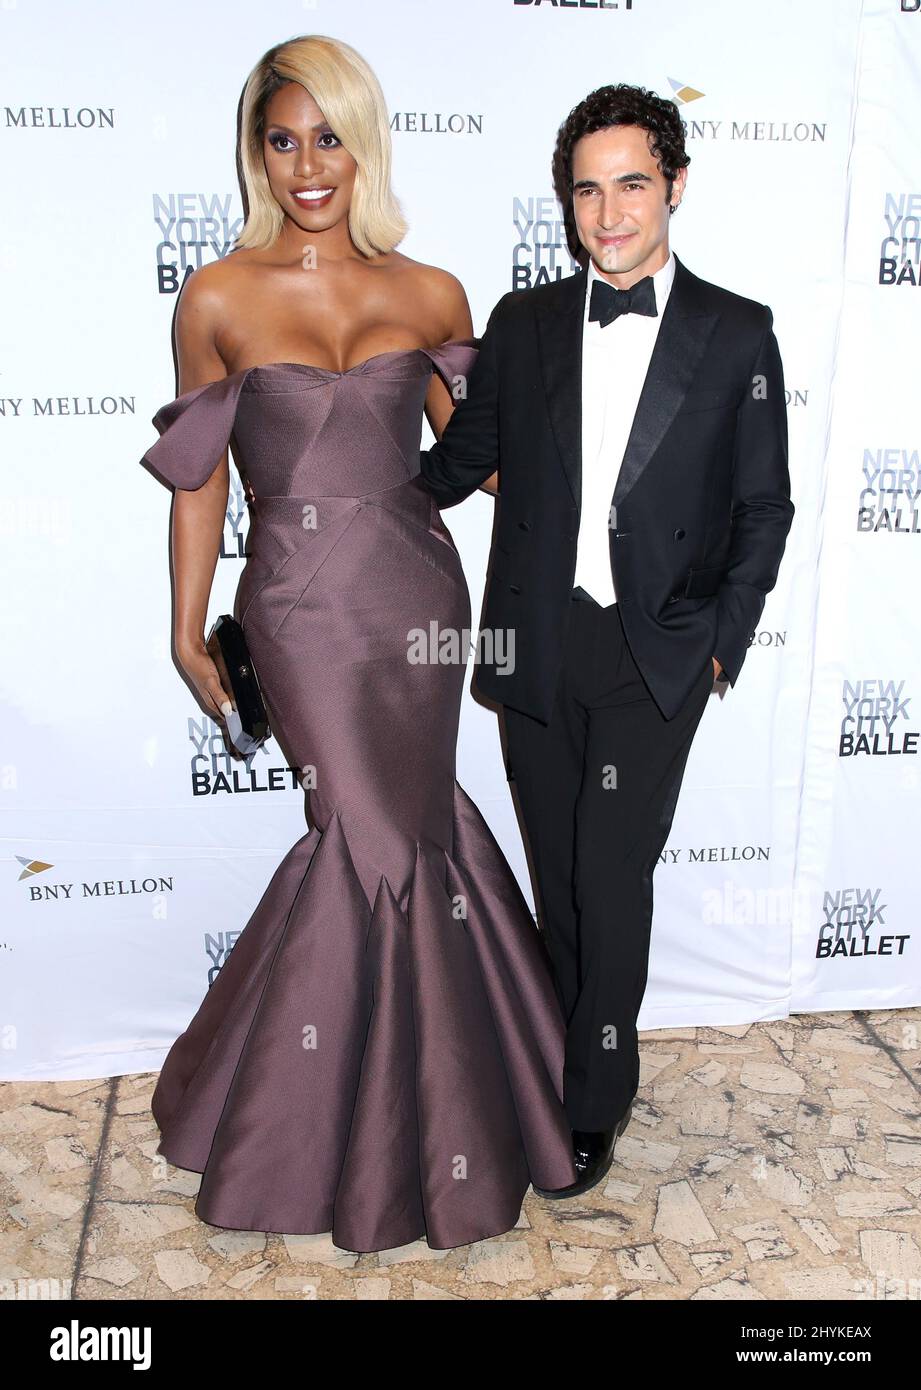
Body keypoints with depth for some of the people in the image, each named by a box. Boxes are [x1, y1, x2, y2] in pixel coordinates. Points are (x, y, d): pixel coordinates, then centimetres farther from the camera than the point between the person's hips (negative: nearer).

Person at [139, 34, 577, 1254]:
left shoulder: (430, 295, 5)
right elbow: (200, 480, 3)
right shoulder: (218, 299, 0)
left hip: (416, 590, 2)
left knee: (380, 829, 6)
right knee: (395, 832, -1)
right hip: (301, 601, -2)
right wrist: (188, 631, 4)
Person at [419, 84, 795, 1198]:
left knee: (611, 876, -3)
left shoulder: (737, 335, 2)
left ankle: (594, 1101, 18)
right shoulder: (522, 324, 7)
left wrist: (722, 643, -2)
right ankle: (587, 1058, 34)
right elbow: (461, 459, 13)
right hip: (538, 647, 3)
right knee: (559, 874, 12)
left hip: (655, 657, -2)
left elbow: (763, 508, 4)